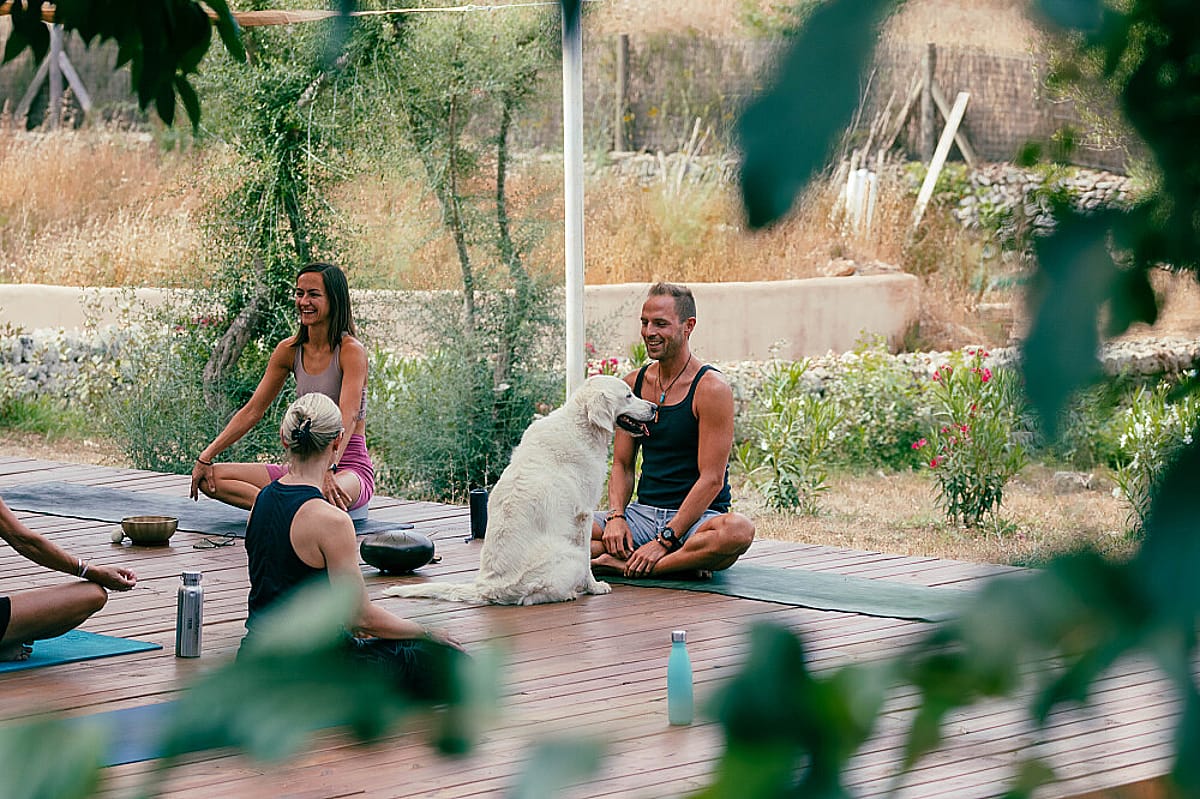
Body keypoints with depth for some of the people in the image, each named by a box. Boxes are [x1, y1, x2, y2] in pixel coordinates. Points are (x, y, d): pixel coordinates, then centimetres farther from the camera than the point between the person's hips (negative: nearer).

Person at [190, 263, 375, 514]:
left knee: (321, 492, -45)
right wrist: (206, 457, 2)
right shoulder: (289, 350, 8)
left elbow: (348, 416, -26)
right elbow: (252, 411, 10)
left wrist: (328, 469, -42)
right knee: (208, 477, -11)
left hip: (349, 467, -7)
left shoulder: (351, 351, -12)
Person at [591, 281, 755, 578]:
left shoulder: (711, 388, -10)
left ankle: (625, 564, -28)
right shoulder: (633, 384, 9)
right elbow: (622, 464, 12)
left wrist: (664, 540, -21)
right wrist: (616, 517, -9)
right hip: (644, 512, 5)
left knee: (738, 530, -40)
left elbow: (711, 479, -14)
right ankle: (680, 562, -21)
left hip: (697, 517, -5)